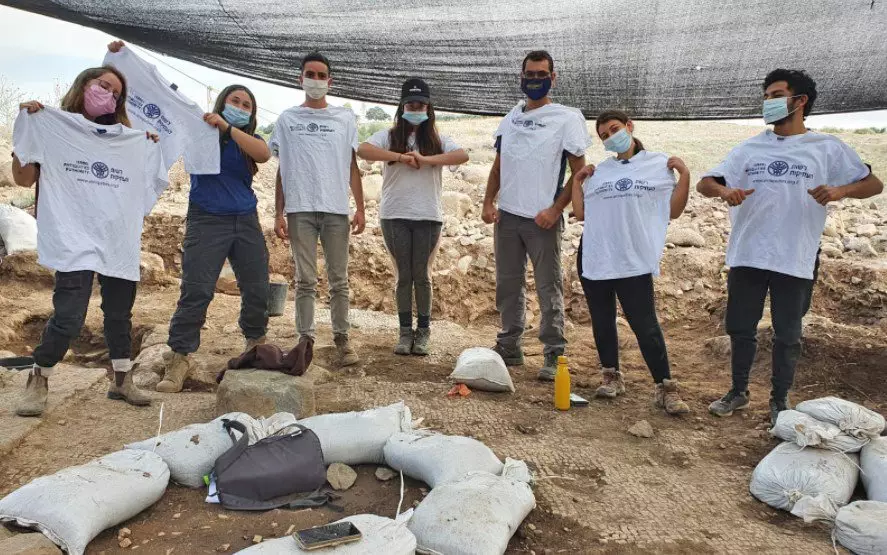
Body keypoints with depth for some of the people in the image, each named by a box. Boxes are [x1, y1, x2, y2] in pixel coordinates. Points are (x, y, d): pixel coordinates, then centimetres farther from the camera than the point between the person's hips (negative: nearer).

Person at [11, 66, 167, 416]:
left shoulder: (127, 139, 15)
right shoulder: (51, 126, 4)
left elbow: (148, 186, 20)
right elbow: (24, 178, -2)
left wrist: (153, 149, 11)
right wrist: (26, 124, -7)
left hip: (120, 241, 5)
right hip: (76, 240, -4)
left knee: (120, 314, 12)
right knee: (68, 317, -11)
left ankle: (122, 381, 25)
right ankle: (38, 382, 10)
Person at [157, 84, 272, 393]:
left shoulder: (248, 141, 10)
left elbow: (264, 154, -13)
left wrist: (227, 128, -21)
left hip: (245, 221, 4)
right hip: (207, 220, -3)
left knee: (257, 289, 7)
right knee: (196, 291, -11)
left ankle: (255, 339, 31)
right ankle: (179, 357, -2)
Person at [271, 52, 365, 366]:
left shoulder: (345, 118, 12)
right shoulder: (287, 119, 11)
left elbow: (352, 167, 11)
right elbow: (282, 170, 10)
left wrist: (360, 209, 3)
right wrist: (279, 214, 3)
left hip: (336, 209, 1)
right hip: (300, 209, 0)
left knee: (339, 280, 4)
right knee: (305, 280, 2)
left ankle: (342, 339, 11)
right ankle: (305, 340, 8)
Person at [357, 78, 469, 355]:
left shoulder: (437, 140, 7)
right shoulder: (389, 136, 6)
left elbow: (462, 156, -10)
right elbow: (362, 150, -12)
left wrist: (425, 159, -19)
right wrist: (400, 156, -18)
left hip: (428, 217, 0)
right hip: (395, 216, 0)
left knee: (422, 275, 5)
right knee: (403, 275, 5)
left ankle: (423, 331, 15)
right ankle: (405, 332, 14)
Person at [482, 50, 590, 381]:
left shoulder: (567, 118, -1)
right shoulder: (511, 118, 15)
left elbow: (580, 173, -4)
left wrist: (555, 210, -13)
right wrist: (488, 202, 5)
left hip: (542, 218, -5)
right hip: (507, 215, 5)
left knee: (548, 288, -2)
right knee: (508, 284, 11)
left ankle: (554, 356, 6)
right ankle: (509, 347, 23)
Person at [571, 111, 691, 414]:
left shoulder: (658, 164, 5)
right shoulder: (598, 171, 13)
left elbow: (673, 211, 2)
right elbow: (581, 212, 10)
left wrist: (684, 175, -6)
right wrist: (576, 180, 8)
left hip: (634, 261, -4)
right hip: (594, 260, 4)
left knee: (645, 325, -7)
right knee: (602, 321, 12)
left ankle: (665, 388, 3)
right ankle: (611, 376, 27)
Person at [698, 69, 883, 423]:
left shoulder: (826, 147, 2)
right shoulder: (750, 148, 8)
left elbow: (873, 184, 4)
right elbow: (704, 183, 5)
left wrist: (841, 190, -18)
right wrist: (724, 191, -18)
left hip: (794, 261, -2)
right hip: (747, 257, 3)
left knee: (787, 336, 8)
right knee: (740, 329, 11)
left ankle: (779, 401, 26)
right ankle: (738, 392, 30)